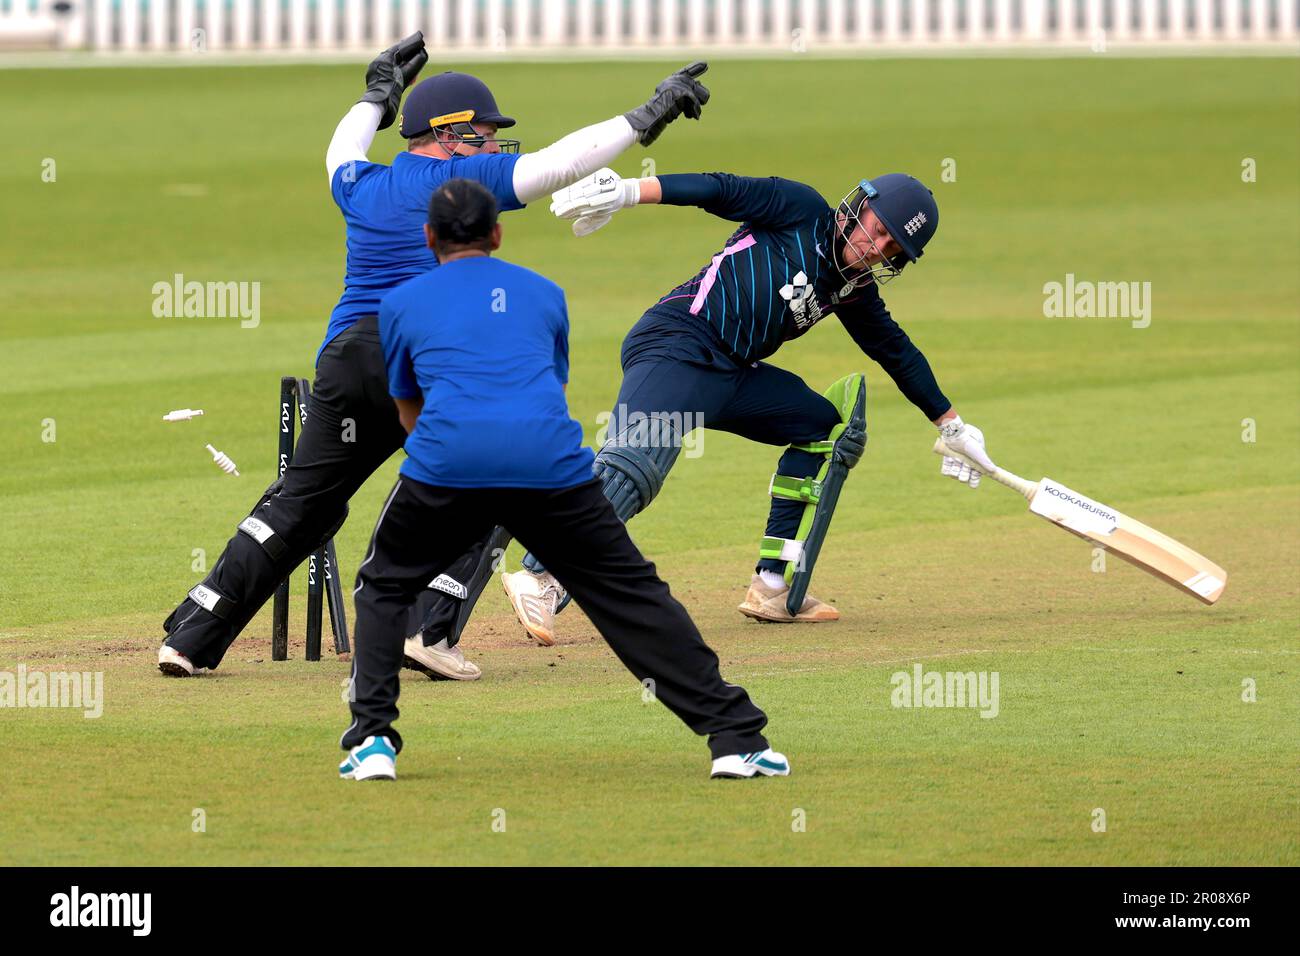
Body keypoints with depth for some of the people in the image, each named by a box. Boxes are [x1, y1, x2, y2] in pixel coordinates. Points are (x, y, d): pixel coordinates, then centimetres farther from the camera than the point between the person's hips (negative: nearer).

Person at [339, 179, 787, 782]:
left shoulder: (401, 304, 22)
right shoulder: (544, 295, 26)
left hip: (446, 462, -1)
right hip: (551, 461, 1)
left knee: (384, 586, 22)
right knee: (632, 593, 10)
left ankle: (372, 742, 8)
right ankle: (734, 736, 4)